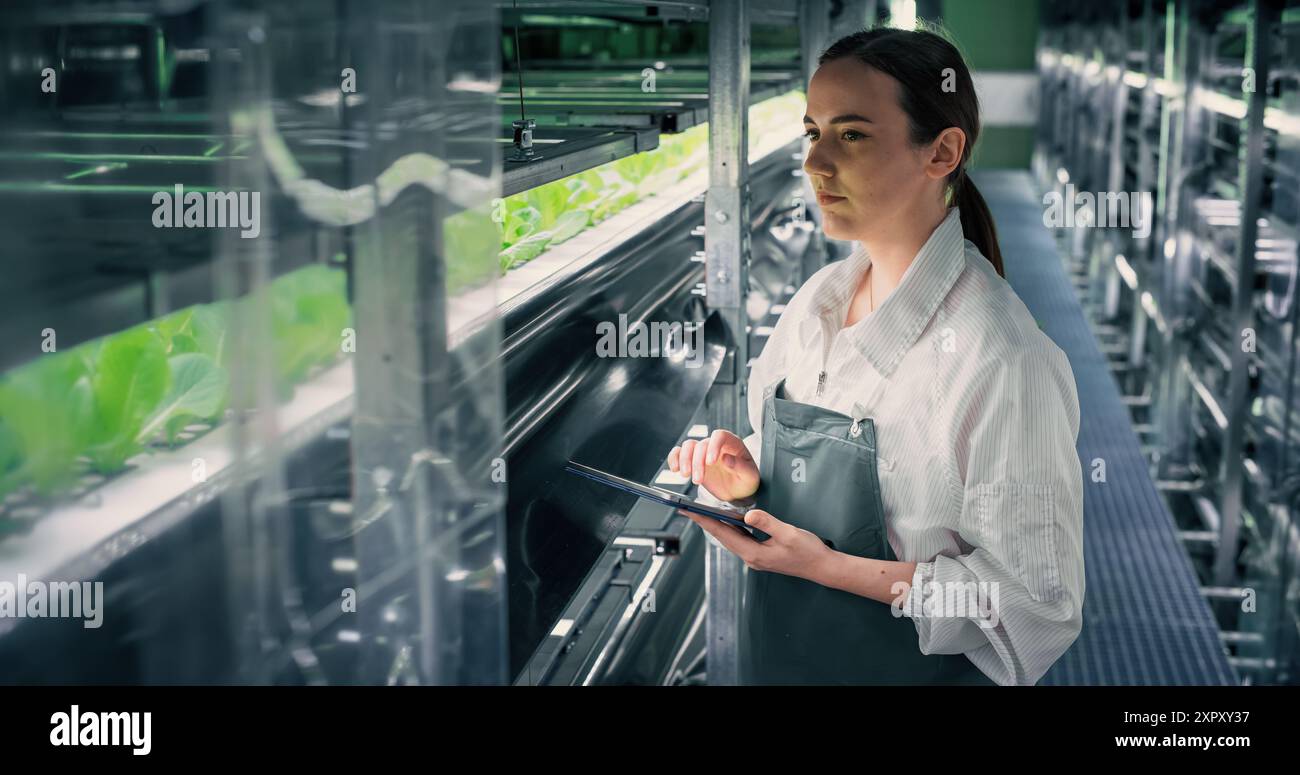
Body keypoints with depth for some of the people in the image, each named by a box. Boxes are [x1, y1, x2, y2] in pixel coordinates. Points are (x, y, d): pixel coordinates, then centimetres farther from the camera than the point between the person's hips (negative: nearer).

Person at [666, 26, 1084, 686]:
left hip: (914, 667, -6)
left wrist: (827, 565, -25)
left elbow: (1036, 600, -22)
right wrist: (749, 478, -8)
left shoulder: (1002, 359, -24)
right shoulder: (817, 299, -1)